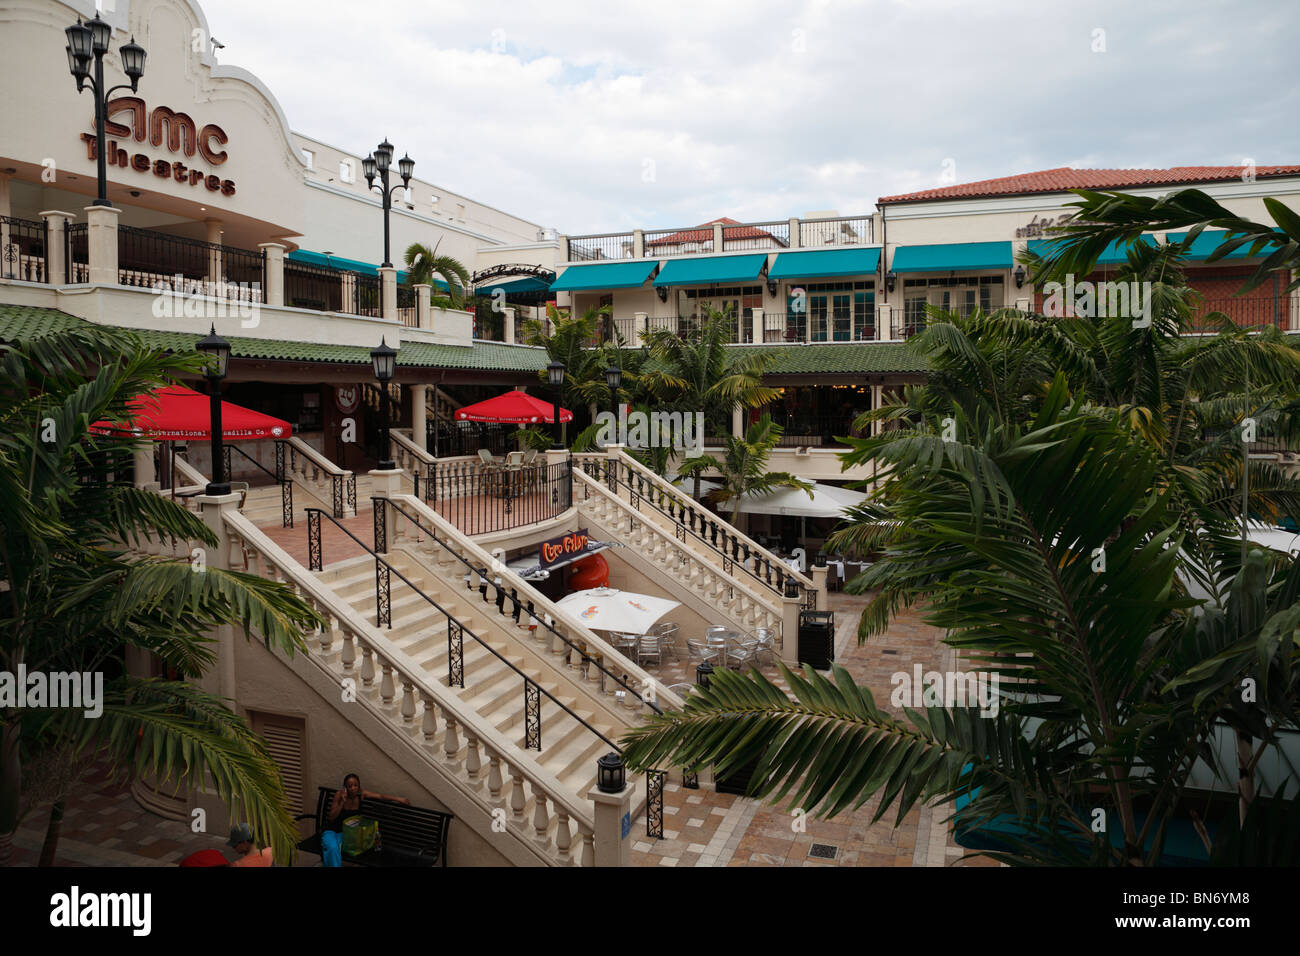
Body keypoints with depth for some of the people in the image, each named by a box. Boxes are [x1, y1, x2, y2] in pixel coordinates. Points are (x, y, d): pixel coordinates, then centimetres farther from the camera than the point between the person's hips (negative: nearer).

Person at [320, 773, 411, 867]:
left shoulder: (362, 794, -6)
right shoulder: (339, 794, -13)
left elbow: (381, 796, -3)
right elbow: (331, 818, -13)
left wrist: (398, 799, -14)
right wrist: (342, 802, -24)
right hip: (331, 830, -1)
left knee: (337, 848, -31)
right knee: (332, 848, -33)